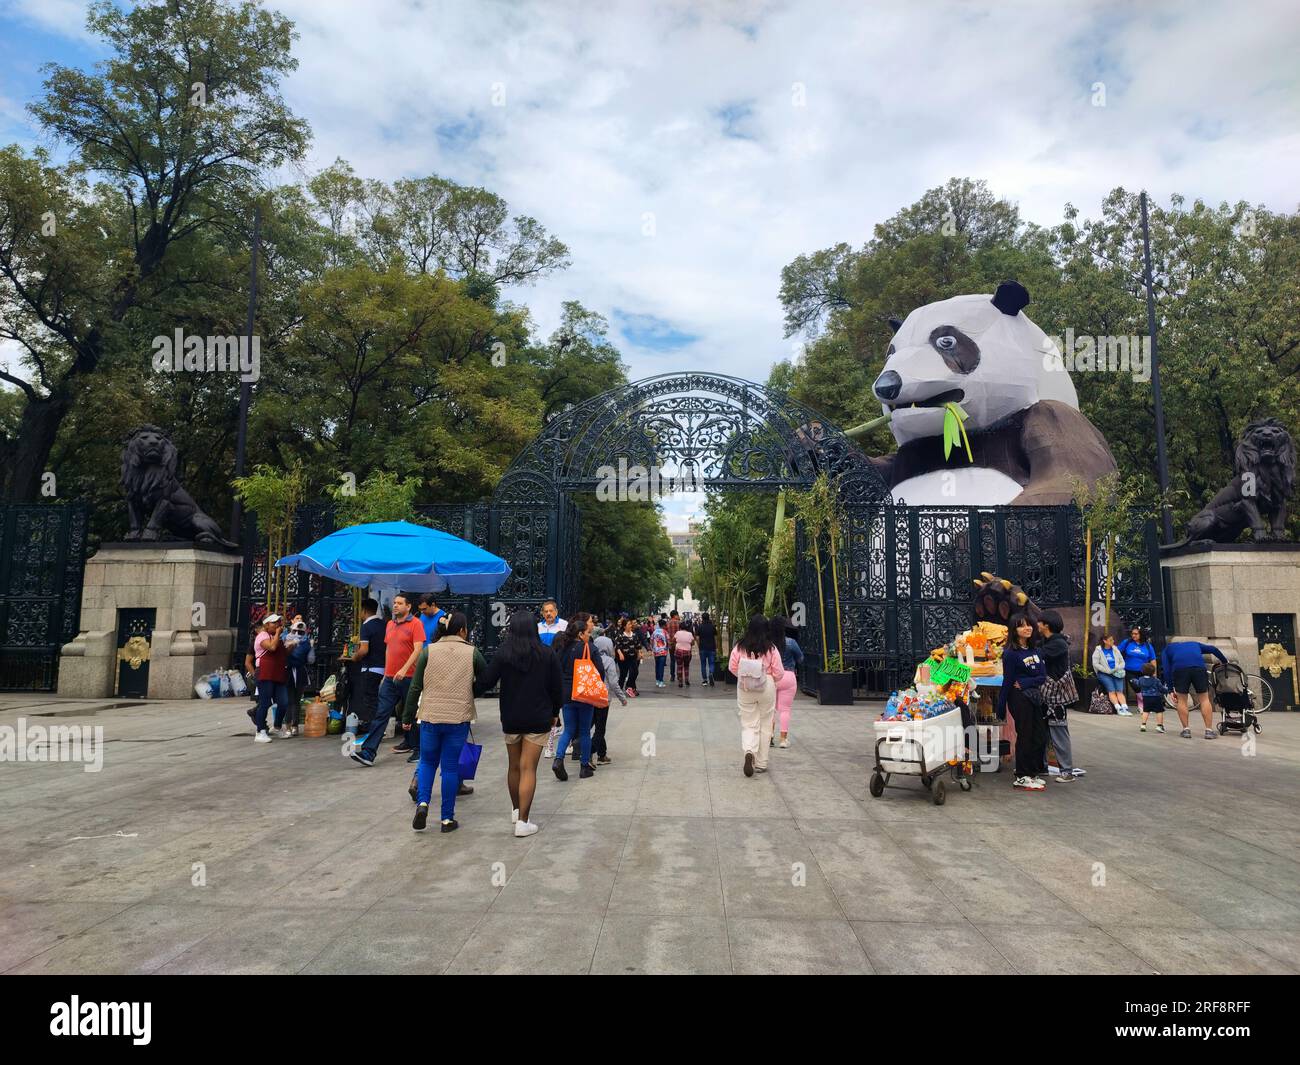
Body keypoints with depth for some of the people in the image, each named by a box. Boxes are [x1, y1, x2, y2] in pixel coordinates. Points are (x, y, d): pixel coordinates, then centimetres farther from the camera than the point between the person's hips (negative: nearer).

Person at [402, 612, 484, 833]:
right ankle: (447, 818, 11)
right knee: (451, 767, 7)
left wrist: (408, 715, 8)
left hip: (430, 717, 1)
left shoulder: (428, 650, 0)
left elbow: (415, 686, 1)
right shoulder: (472, 652, -2)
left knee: (427, 762, 18)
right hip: (459, 718, -1)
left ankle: (422, 803, -1)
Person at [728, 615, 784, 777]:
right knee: (765, 726, 13)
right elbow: (779, 673, -6)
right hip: (767, 688, 0)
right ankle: (761, 764, 20)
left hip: (744, 688, 1)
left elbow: (732, 668, 0)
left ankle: (749, 751, -20)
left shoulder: (740, 647, -6)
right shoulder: (771, 648, -9)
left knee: (748, 724, 8)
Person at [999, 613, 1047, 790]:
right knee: (1025, 736, -1)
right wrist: (1001, 707, -10)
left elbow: (1043, 676, 5)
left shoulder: (1035, 650, 10)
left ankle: (1032, 773, 22)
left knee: (1040, 736, 9)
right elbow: (1007, 680, -10)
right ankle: (1022, 778, 9)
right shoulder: (1011, 653, -10)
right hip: (1019, 698, -7)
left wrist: (1024, 683, -13)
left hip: (1035, 697, 7)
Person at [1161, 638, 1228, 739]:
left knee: (1181, 699, 14)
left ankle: (1186, 730, 14)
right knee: (1205, 698, 14)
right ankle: (1209, 730, 13)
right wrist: (1225, 662, 41)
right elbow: (1213, 649, 28)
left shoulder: (1167, 648, 32)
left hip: (1179, 669, -1)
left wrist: (1172, 690, 19)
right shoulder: (1194, 644, 40)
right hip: (1199, 667, 2)